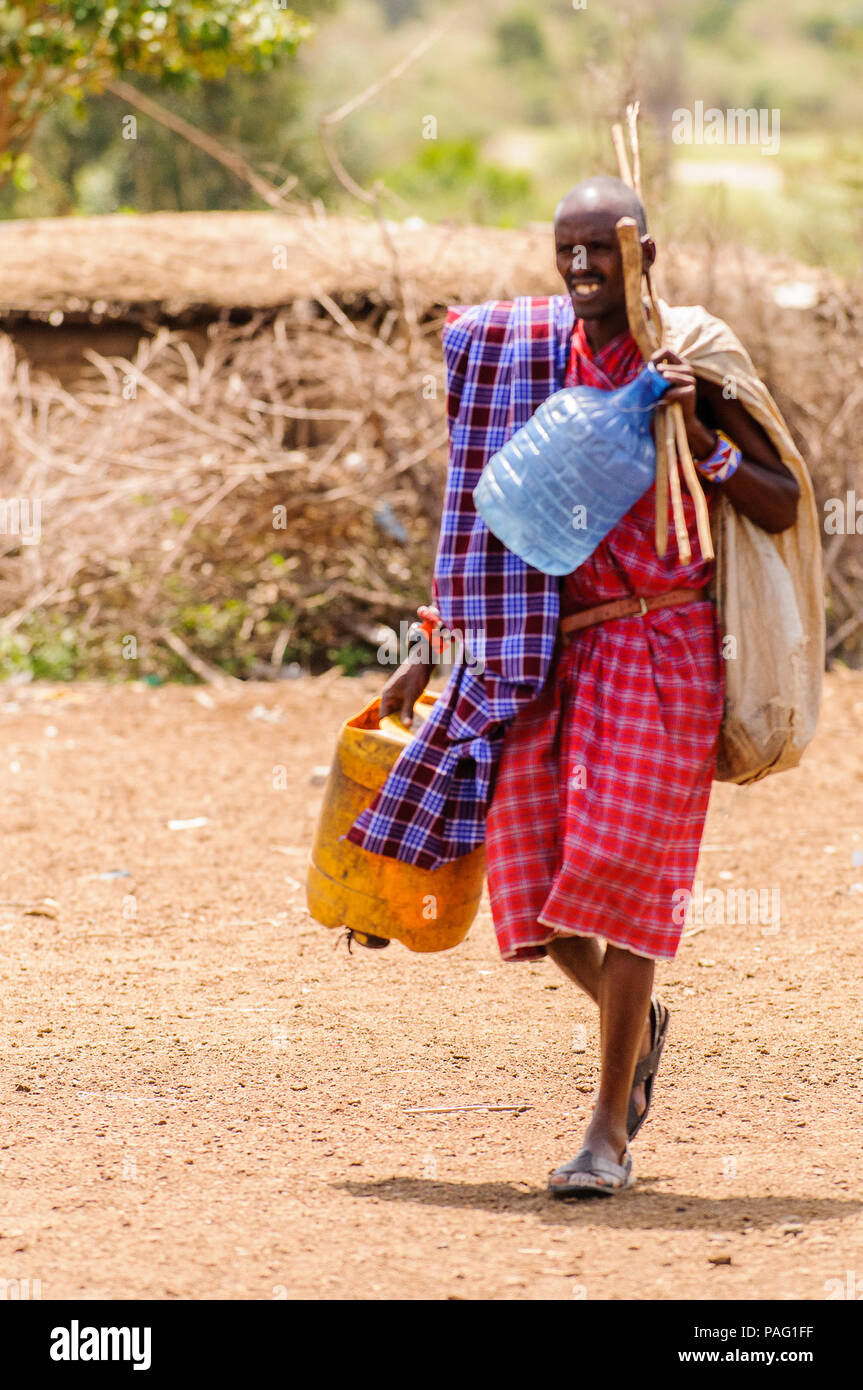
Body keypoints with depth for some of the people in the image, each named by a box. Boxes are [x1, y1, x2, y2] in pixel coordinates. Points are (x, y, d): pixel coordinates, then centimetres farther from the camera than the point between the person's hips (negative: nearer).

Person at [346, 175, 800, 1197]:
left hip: (658, 647, -4)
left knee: (619, 869, -9)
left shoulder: (689, 365, -2)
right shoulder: (524, 357, 9)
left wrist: (698, 435, -18)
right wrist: (431, 649, 13)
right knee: (531, 872, -1)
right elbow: (485, 524, 16)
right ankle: (634, 1018, 31)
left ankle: (611, 1130, 0)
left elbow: (783, 508, -3)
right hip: (549, 651, 4)